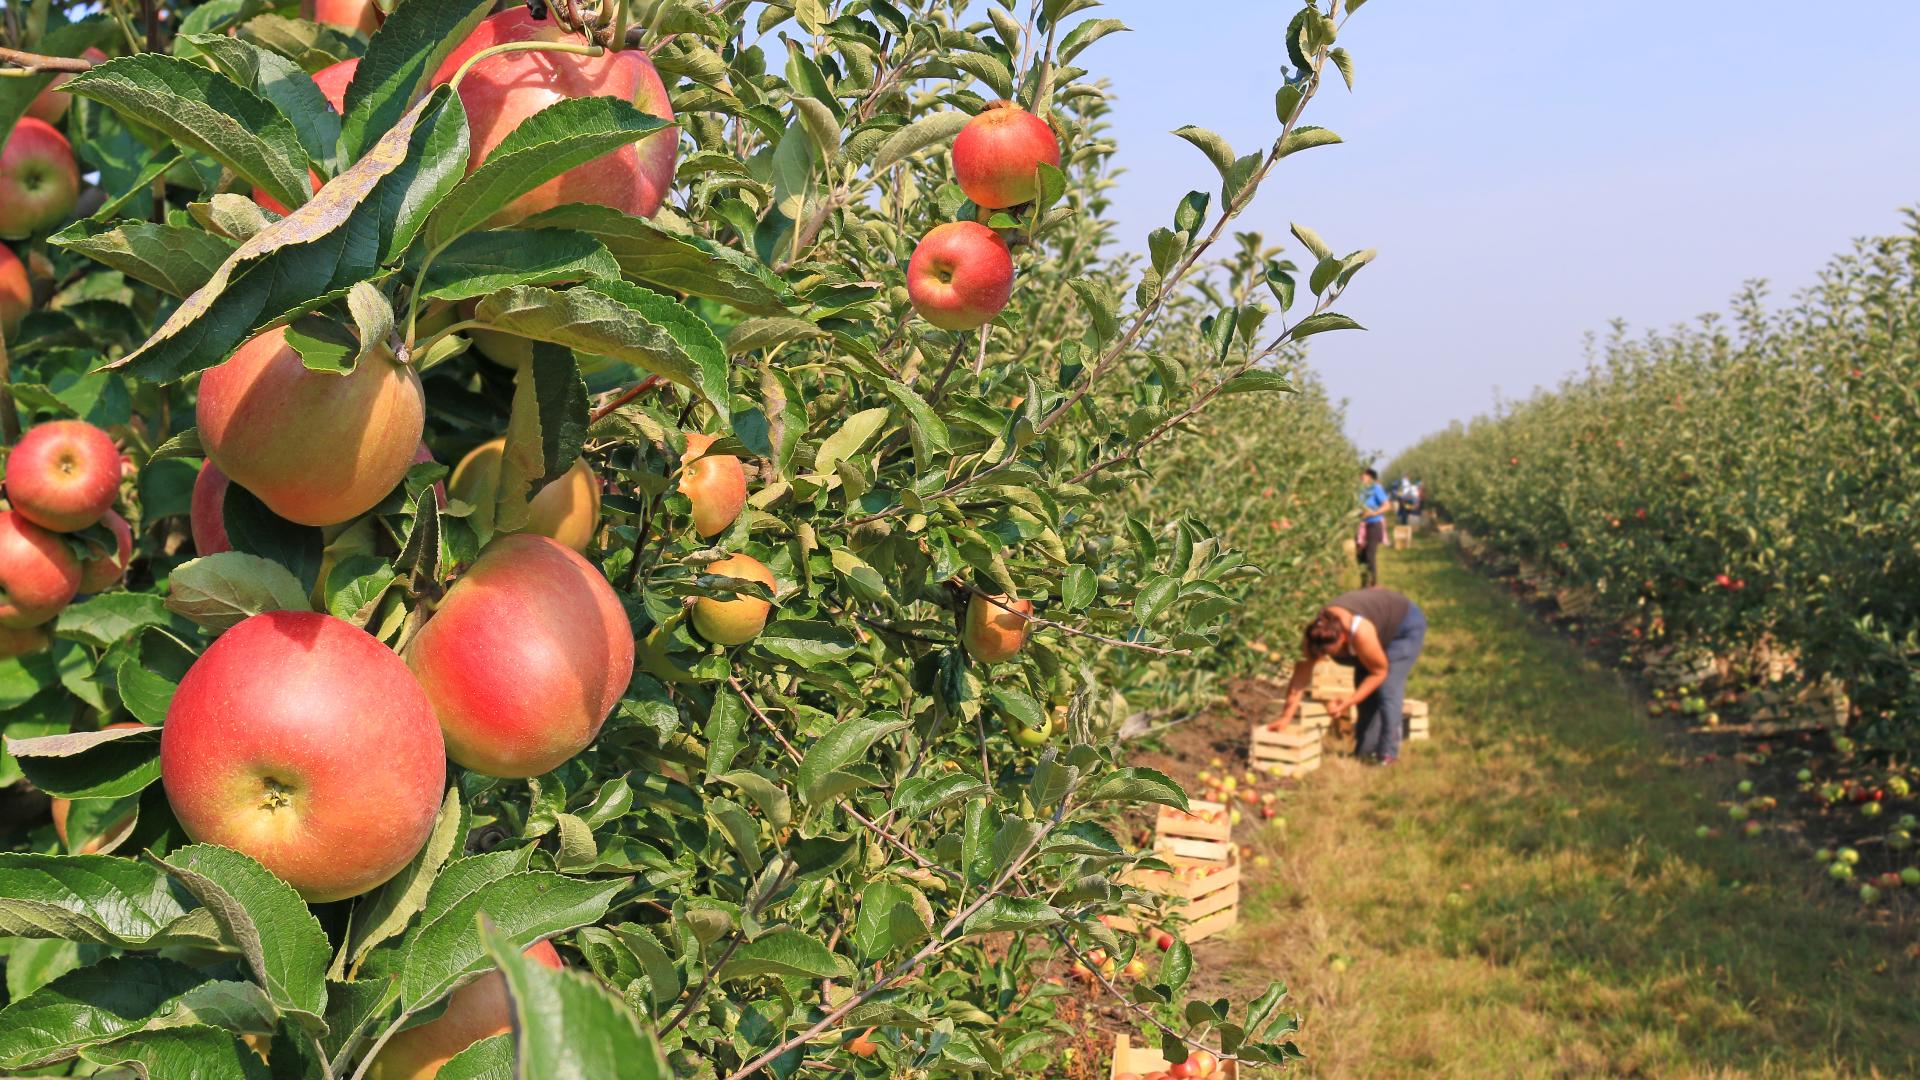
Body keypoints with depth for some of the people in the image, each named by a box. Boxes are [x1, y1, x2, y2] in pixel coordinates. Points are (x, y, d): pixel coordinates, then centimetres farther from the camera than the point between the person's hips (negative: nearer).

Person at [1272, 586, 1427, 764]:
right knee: (1367, 693, 1)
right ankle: (1365, 752, 11)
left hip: (1406, 625, -6)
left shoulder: (1361, 634, -42)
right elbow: (1301, 675, -20)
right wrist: (1286, 716, -22)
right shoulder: (1314, 634, -27)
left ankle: (1388, 754, -11)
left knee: (1387, 688, -17)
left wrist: (1349, 702, -29)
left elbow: (1379, 672, -25)